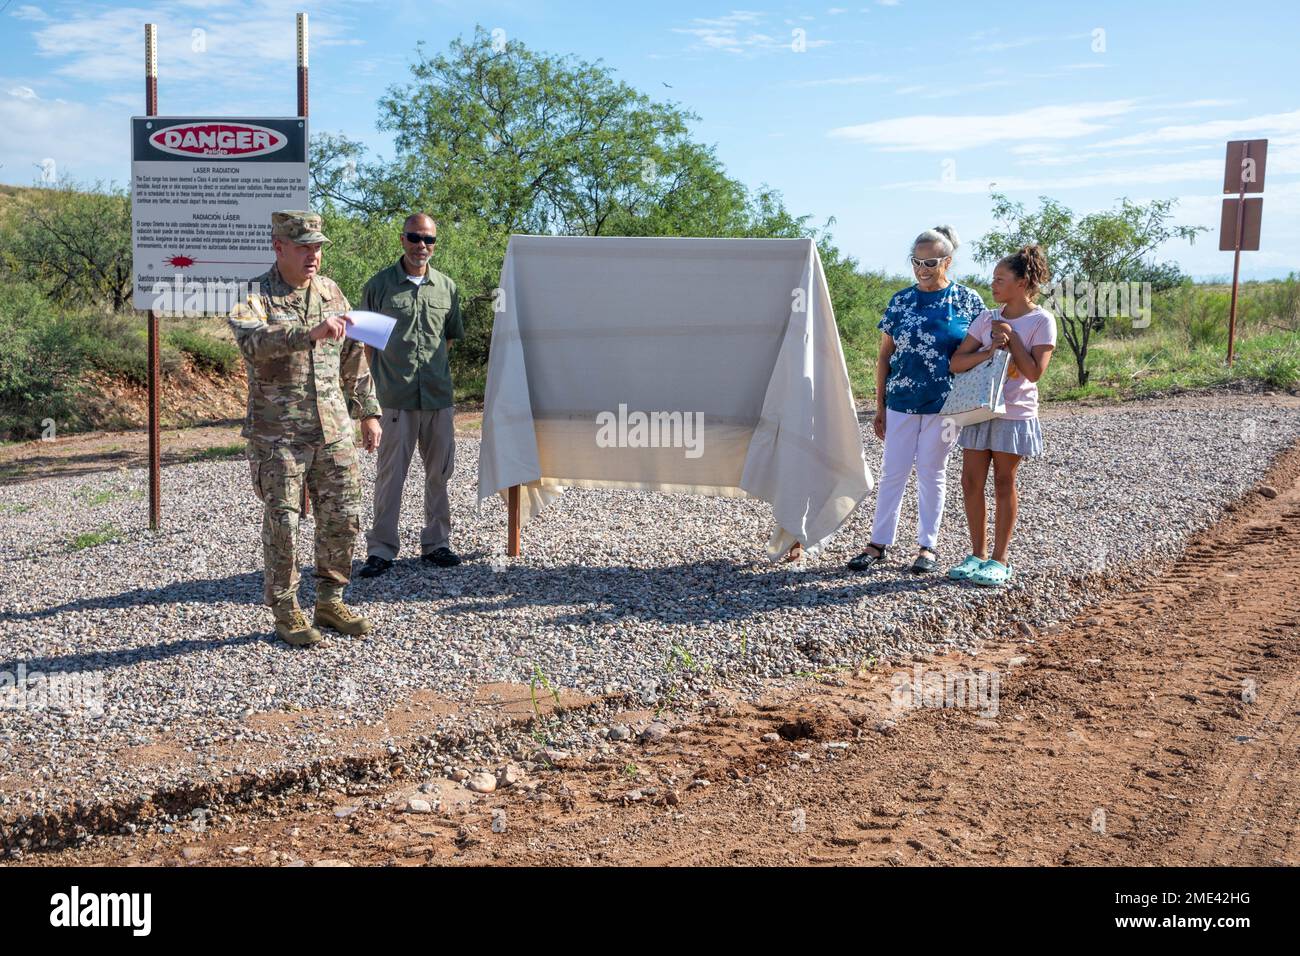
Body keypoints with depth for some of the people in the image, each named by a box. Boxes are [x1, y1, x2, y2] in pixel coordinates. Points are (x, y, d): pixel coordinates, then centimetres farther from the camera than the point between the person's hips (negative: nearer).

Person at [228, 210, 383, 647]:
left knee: (342, 519, 7)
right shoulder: (252, 296, -6)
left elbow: (354, 358, 17)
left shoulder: (331, 293, 11)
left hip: (333, 430, 5)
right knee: (283, 523, 1)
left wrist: (368, 412, 15)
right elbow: (254, 341, -29)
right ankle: (286, 612, 15)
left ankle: (330, 602, 23)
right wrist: (309, 334, -43)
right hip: (277, 434, -5)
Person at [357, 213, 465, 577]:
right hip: (396, 397, -3)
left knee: (439, 471, 10)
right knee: (391, 473, -1)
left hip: (439, 396, 4)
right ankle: (381, 549, 8)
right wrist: (380, 382, -1)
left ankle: (436, 542, 23)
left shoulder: (447, 287, 9)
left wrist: (435, 370, 11)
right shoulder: (380, 284, 0)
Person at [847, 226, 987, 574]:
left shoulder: (968, 300, -1)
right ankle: (878, 543, 12)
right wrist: (880, 406, 6)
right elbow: (884, 355, 8)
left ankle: (927, 545, 18)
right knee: (892, 472, 5)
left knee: (931, 473, 7)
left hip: (944, 404, -2)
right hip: (901, 402, 2)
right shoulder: (901, 300, 5)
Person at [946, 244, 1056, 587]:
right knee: (971, 482, 3)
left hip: (1014, 414, -4)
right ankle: (978, 554, 15)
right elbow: (957, 362, -1)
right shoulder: (987, 318, 6)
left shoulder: (1041, 321, -6)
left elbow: (1034, 372, -14)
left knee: (1004, 484, 3)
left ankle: (999, 559, 13)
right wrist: (990, 349, -16)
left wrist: (1011, 337, -12)